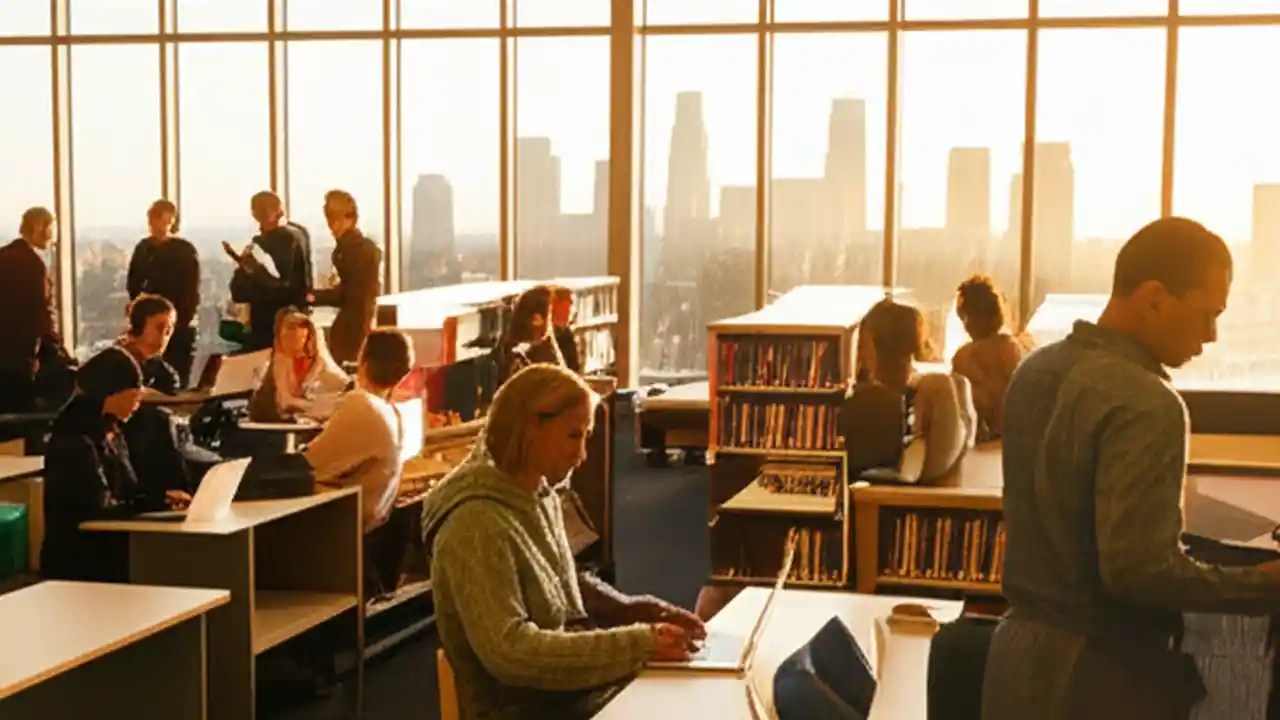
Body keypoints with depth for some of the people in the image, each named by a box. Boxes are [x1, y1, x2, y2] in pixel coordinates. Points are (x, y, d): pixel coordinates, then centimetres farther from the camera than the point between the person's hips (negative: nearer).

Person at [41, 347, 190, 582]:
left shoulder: (111, 432, 12)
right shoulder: (75, 441, -16)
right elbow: (101, 509, -19)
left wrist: (163, 499, -5)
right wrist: (160, 502, -11)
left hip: (109, 547, 8)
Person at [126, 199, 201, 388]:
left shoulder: (185, 250, -4)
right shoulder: (143, 248, 6)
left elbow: (192, 291, -5)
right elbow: (133, 285, 10)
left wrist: (181, 321, -13)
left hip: (179, 328, -3)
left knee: (177, 382, -4)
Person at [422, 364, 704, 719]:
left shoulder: (540, 497, 6)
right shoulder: (477, 524, -21)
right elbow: (509, 651, -26)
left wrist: (638, 611, 1)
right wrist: (637, 643, -26)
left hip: (571, 687, 8)